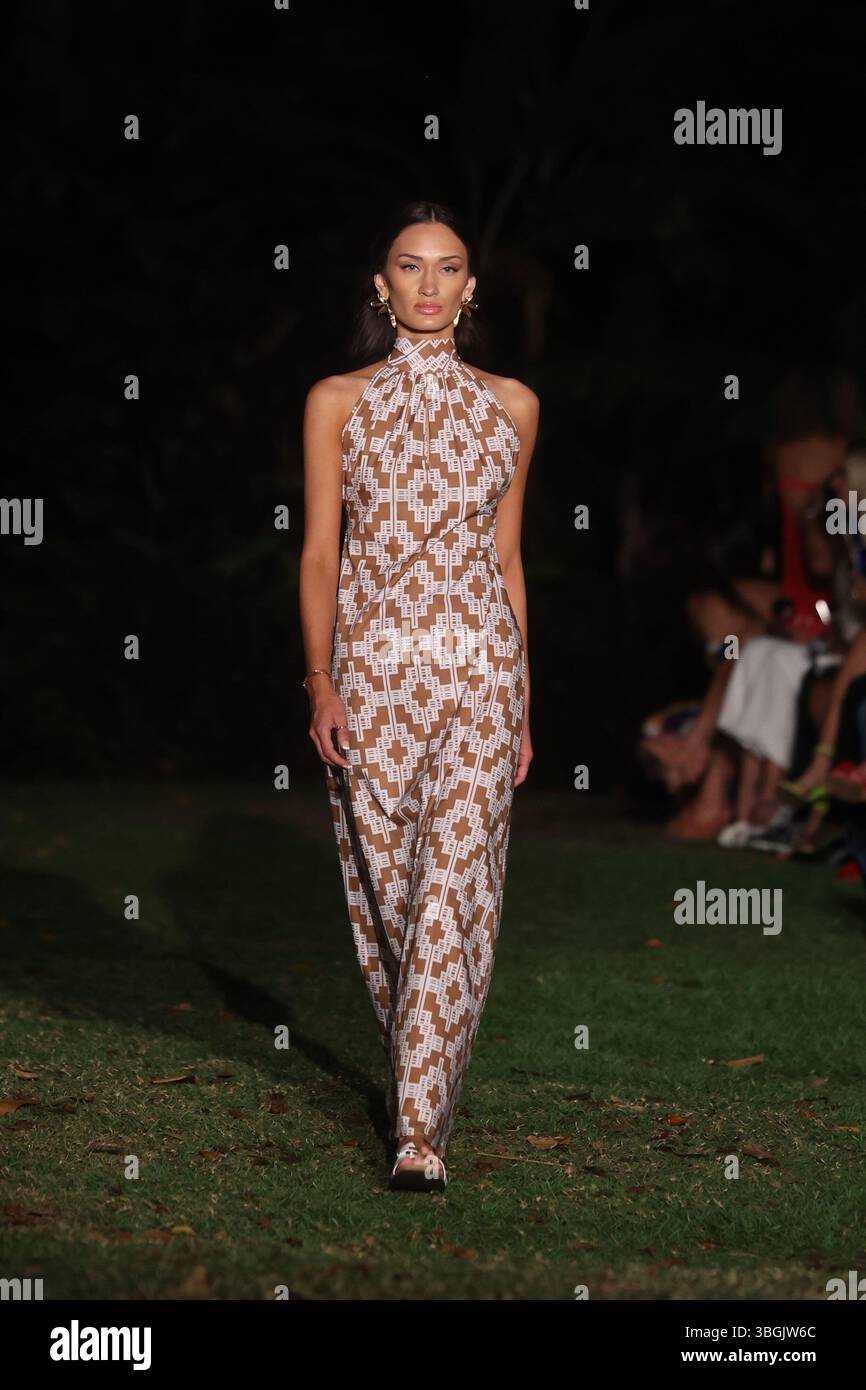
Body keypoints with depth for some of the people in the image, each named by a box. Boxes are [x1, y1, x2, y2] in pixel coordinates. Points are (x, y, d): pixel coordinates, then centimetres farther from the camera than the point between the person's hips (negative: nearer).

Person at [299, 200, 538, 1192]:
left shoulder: (509, 405, 9)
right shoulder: (337, 402, 5)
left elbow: (508, 557, 12)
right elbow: (319, 551, 3)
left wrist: (522, 701, 11)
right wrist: (319, 681, -7)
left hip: (478, 664, 0)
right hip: (369, 663, 0)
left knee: (453, 889, -8)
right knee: (380, 883, 5)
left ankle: (420, 1127, -8)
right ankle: (420, 1069, 27)